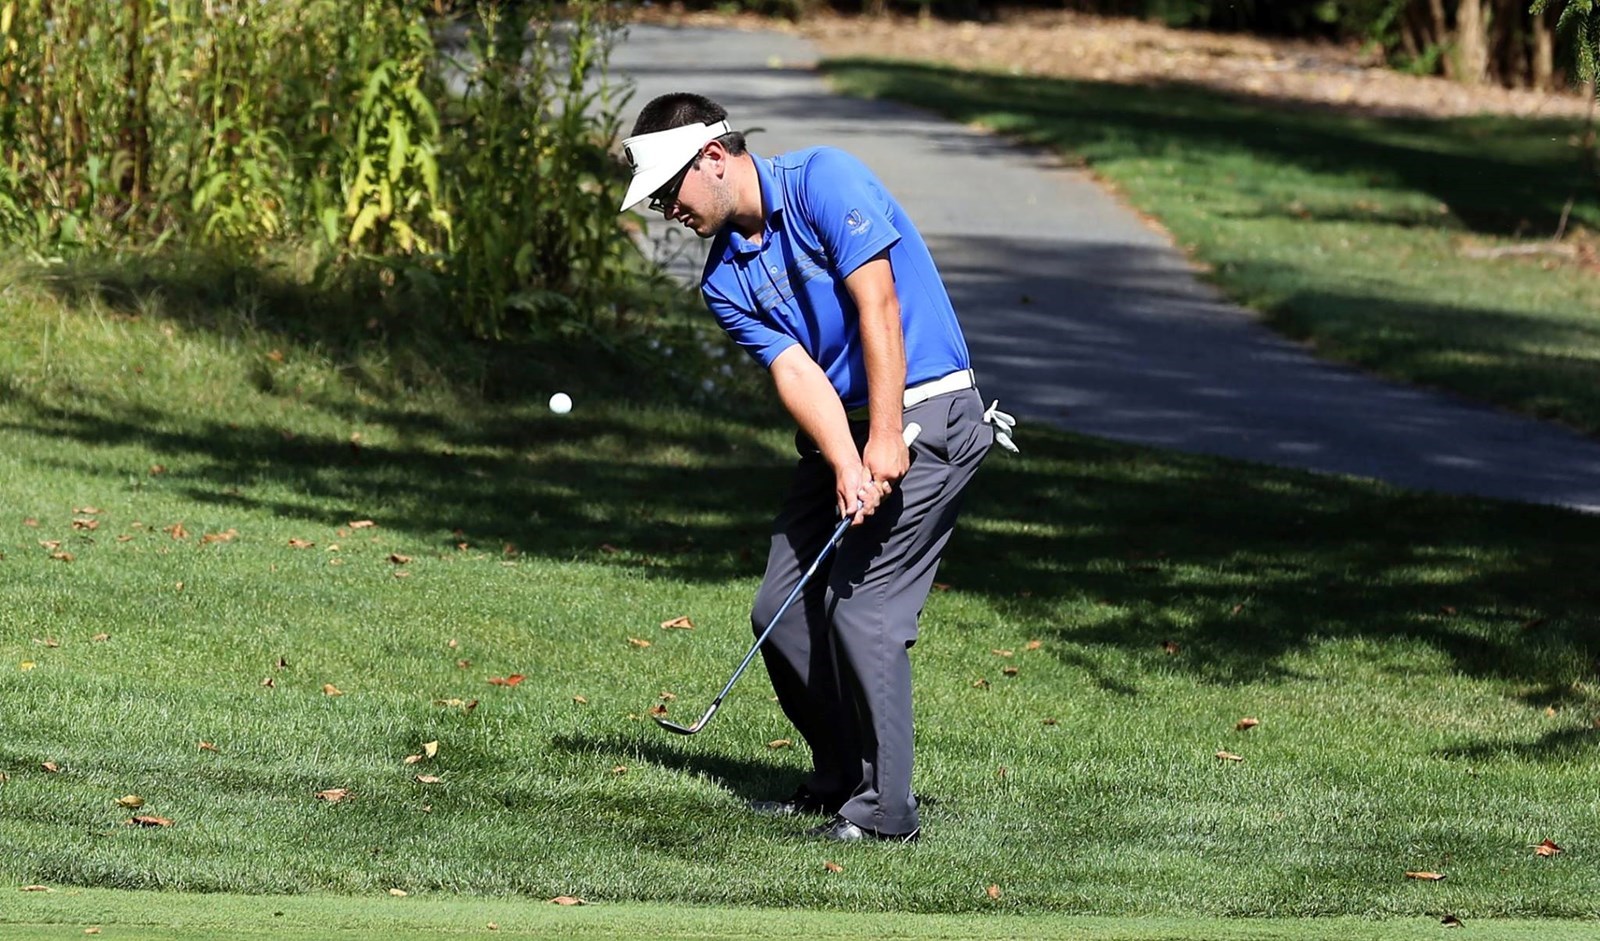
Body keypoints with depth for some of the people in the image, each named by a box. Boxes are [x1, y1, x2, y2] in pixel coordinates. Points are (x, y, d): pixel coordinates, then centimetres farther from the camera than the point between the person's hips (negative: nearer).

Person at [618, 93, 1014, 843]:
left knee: (863, 607, -14)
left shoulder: (824, 182, -13)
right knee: (781, 611, 6)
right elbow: (795, 371, -8)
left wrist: (885, 443, -24)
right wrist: (845, 468, -24)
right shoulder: (726, 281, 6)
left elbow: (876, 304, -19)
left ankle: (884, 808, -7)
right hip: (839, 434, 8)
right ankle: (838, 780, 22)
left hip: (924, 414, -8)